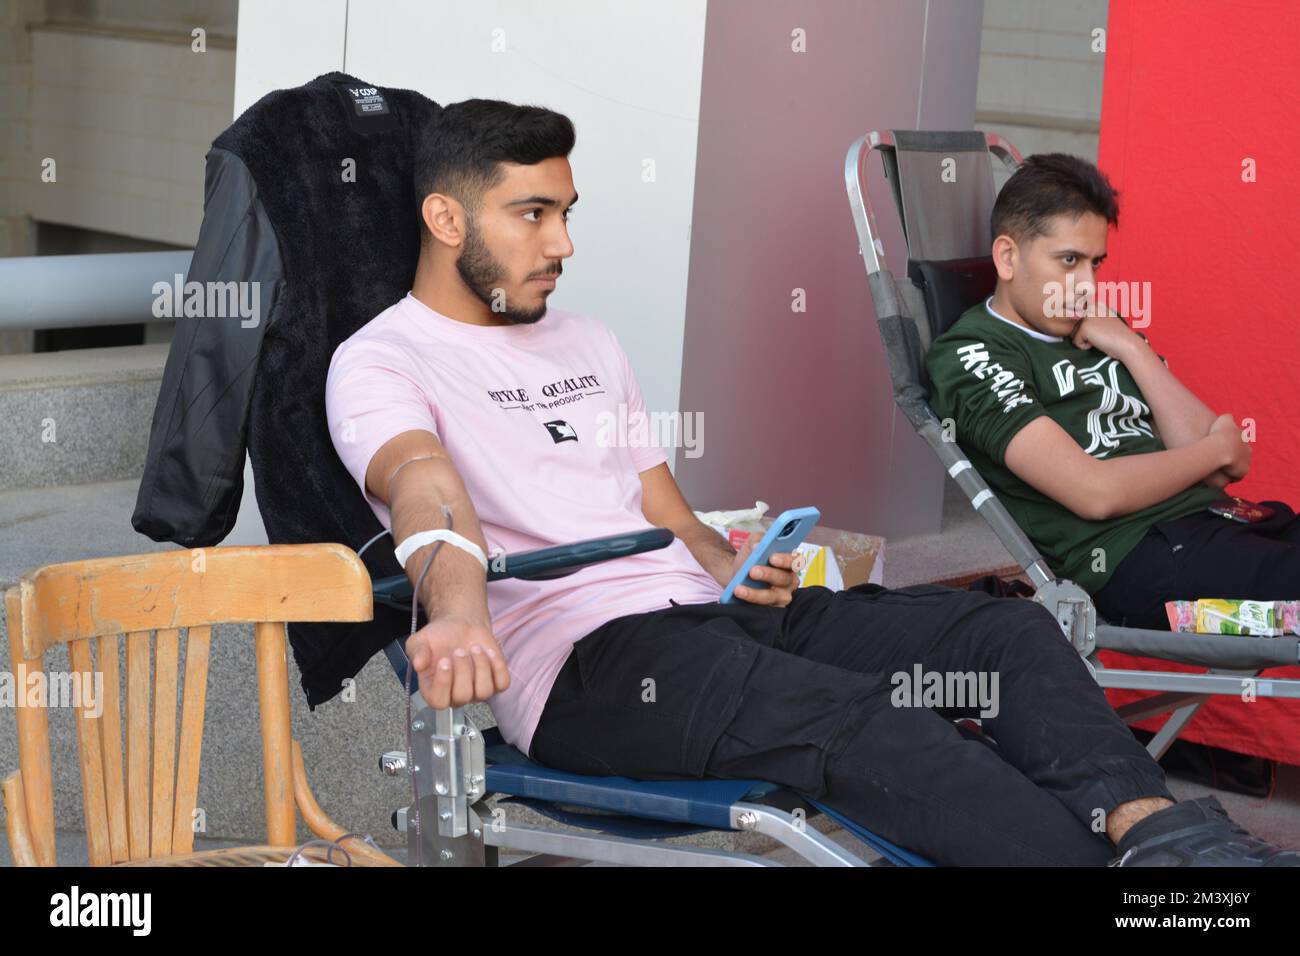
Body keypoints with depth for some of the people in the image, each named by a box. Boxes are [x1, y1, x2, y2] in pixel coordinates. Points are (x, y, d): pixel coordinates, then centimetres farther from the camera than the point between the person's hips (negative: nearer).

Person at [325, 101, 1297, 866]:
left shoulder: (589, 344, 26)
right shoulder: (382, 361, 2)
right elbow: (421, 483, -21)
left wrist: (725, 563, 1)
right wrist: (461, 614, -43)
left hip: (700, 609, 8)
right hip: (578, 661, -8)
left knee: (1005, 627, -13)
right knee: (868, 720, -34)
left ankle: (1149, 828, -37)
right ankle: (1137, 872, -46)